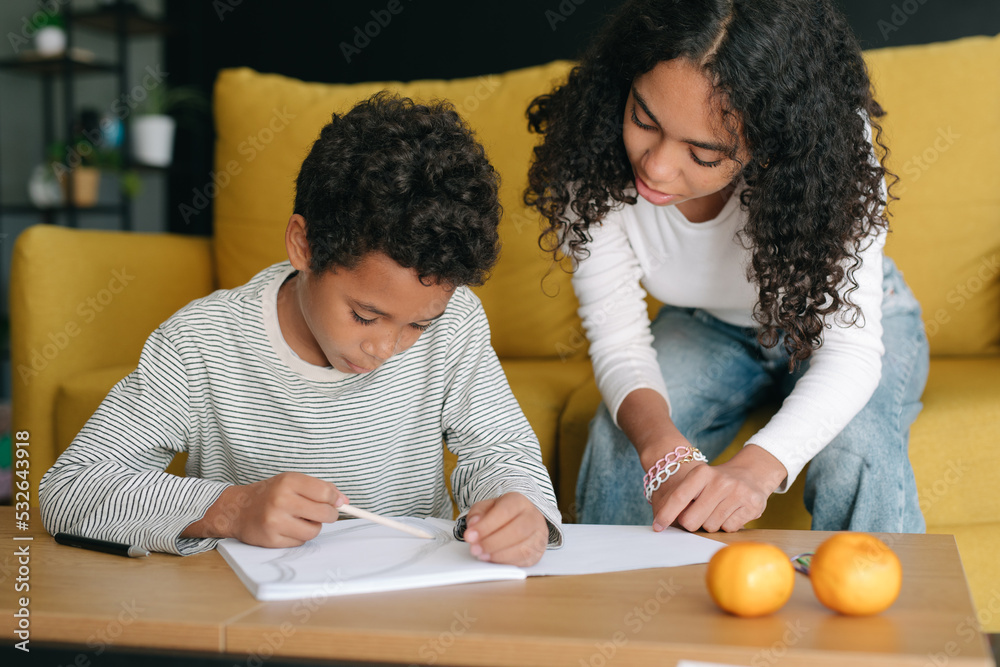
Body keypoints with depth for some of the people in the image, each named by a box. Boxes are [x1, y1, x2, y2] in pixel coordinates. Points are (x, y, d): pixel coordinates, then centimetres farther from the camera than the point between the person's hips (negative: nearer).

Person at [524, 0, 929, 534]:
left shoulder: (832, 148, -35)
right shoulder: (593, 160, -29)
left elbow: (852, 346, -33)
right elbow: (618, 339, -23)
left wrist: (758, 466, -52)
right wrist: (664, 451, -45)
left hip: (836, 321, -1)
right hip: (709, 329, 2)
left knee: (858, 455, -29)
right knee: (621, 443, -25)